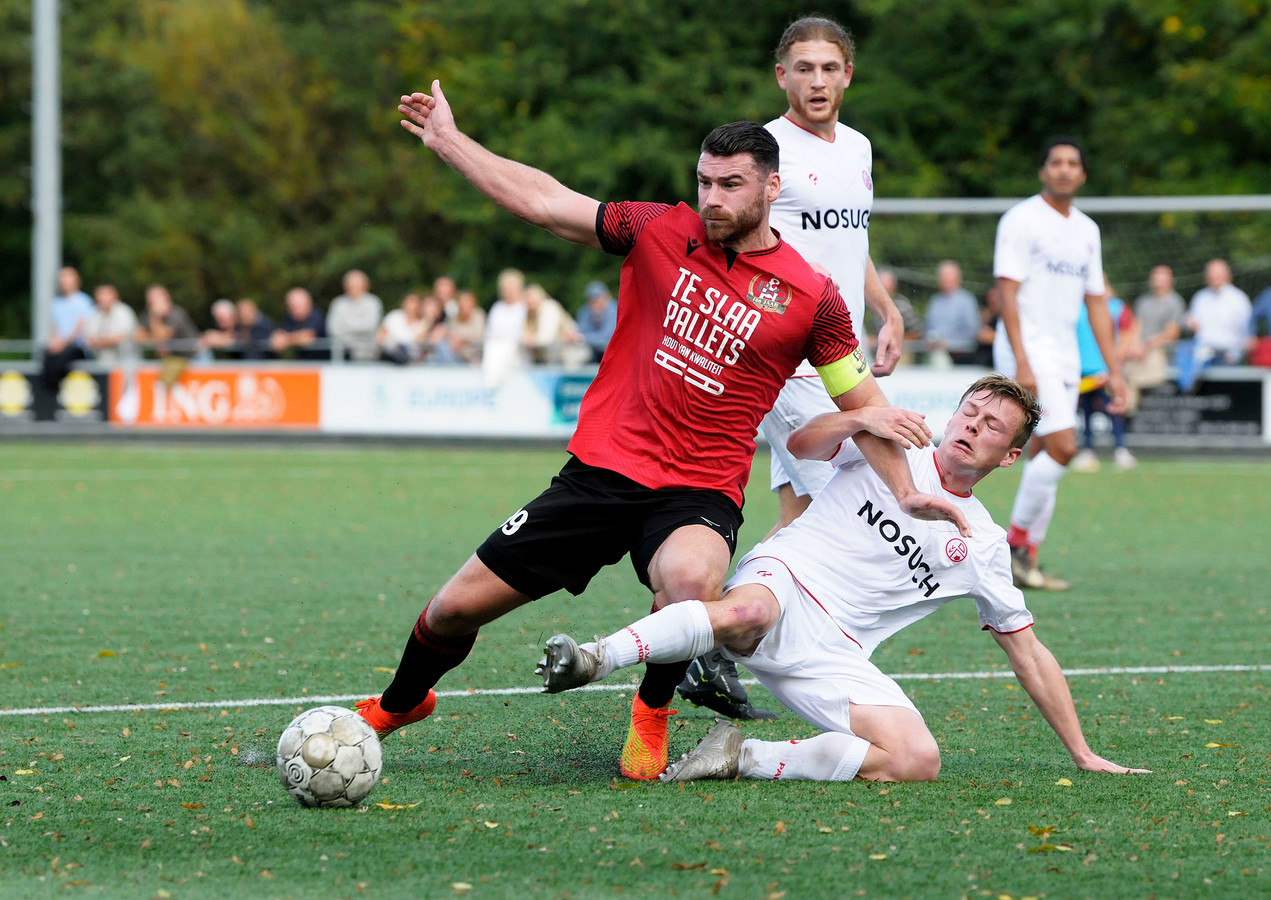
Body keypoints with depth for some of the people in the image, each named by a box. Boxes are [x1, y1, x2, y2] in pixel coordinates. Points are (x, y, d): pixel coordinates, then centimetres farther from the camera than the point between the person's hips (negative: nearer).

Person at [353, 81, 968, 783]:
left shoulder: (810, 296, -2)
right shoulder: (659, 232, 2)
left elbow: (862, 403, 7)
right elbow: (541, 201, 6)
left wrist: (905, 494, -4)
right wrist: (446, 139, 5)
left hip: (700, 493, -2)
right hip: (600, 471, 3)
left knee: (690, 579, -39)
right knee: (455, 609, 3)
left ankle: (651, 710, -6)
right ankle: (399, 705, 38)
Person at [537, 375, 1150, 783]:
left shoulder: (984, 547, 19)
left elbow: (1028, 653, 24)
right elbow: (801, 444, 0)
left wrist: (1083, 755, 21)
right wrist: (861, 418, -19)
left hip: (834, 654, 3)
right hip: (782, 582, -3)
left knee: (919, 762, -24)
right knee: (749, 613, -43)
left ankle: (744, 759, -21)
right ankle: (594, 660, -40)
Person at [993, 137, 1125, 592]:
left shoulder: (1087, 230, 15)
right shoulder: (1021, 219, -7)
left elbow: (1096, 303, 18)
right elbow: (1008, 294, -13)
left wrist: (1114, 370, 13)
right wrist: (1022, 364, -21)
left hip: (1065, 355, 7)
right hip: (1027, 347, -7)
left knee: (1047, 457, 5)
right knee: (1063, 446, -18)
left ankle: (1025, 560, 9)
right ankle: (1016, 540, -7)